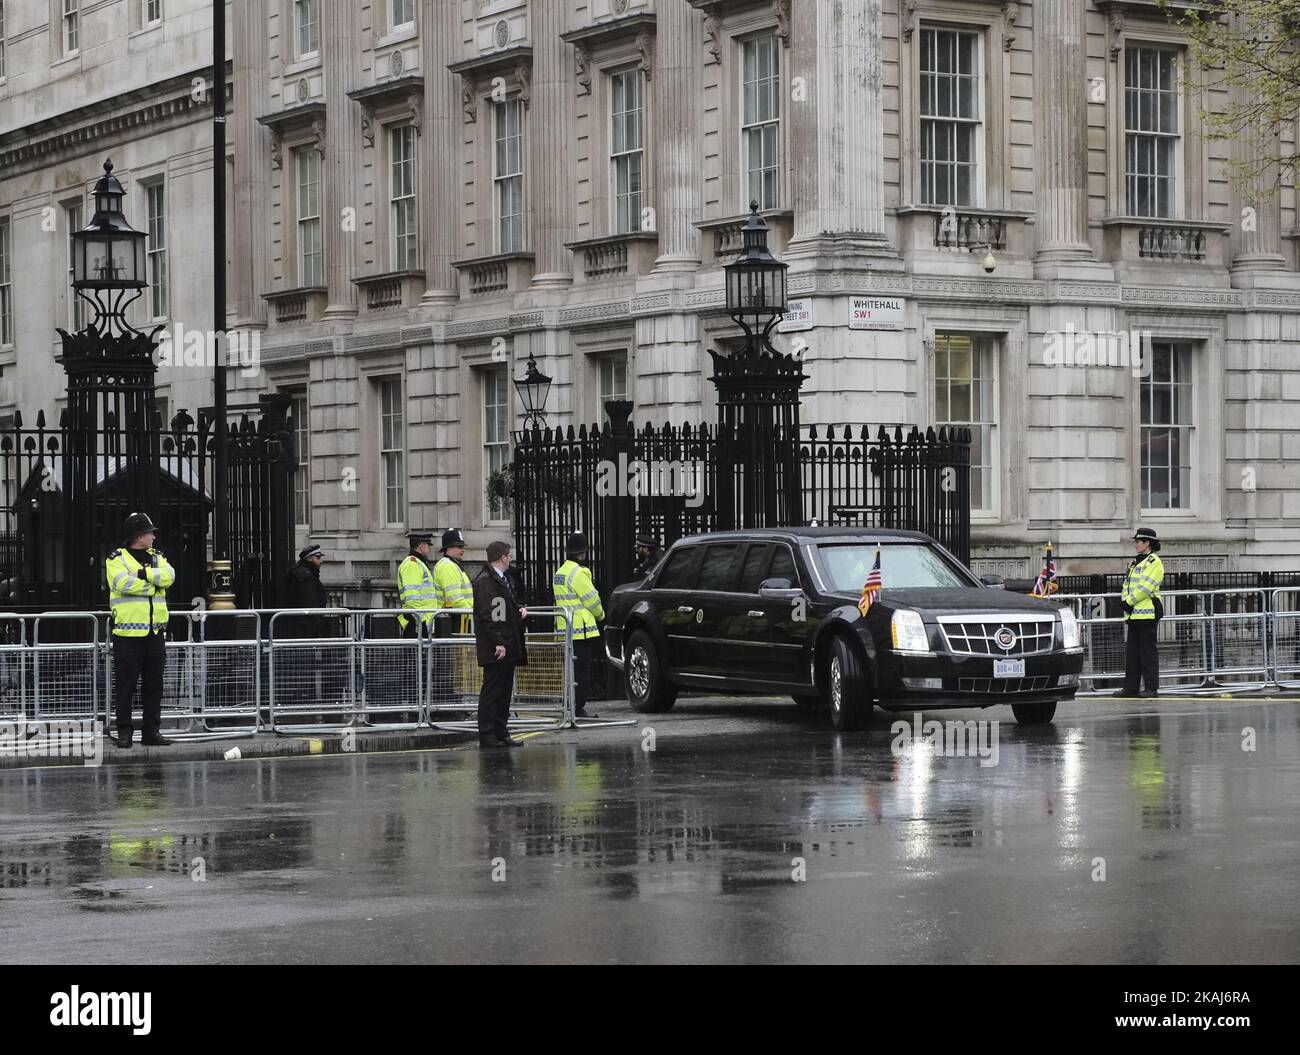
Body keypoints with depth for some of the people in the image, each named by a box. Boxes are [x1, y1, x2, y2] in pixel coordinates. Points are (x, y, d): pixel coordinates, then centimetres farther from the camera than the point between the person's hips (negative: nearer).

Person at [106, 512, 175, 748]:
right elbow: (124, 583, -18)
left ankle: (152, 731, 14)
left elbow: (168, 576, -4)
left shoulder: (157, 558, 16)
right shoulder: (117, 559, -1)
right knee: (125, 685, -2)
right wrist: (153, 583, -8)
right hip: (128, 633, -5)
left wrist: (144, 573, -15)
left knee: (154, 684, 8)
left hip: (155, 633, 5)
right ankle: (124, 732, 5)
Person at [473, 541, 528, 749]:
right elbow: (486, 615, -19)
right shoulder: (484, 581, -12)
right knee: (491, 693, -6)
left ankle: (501, 733, 17)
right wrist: (497, 643, -23)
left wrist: (520, 609, 10)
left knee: (505, 692, 12)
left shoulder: (503, 579, 19)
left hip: (508, 648, 10)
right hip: (495, 648, -10)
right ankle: (486, 736, -4)